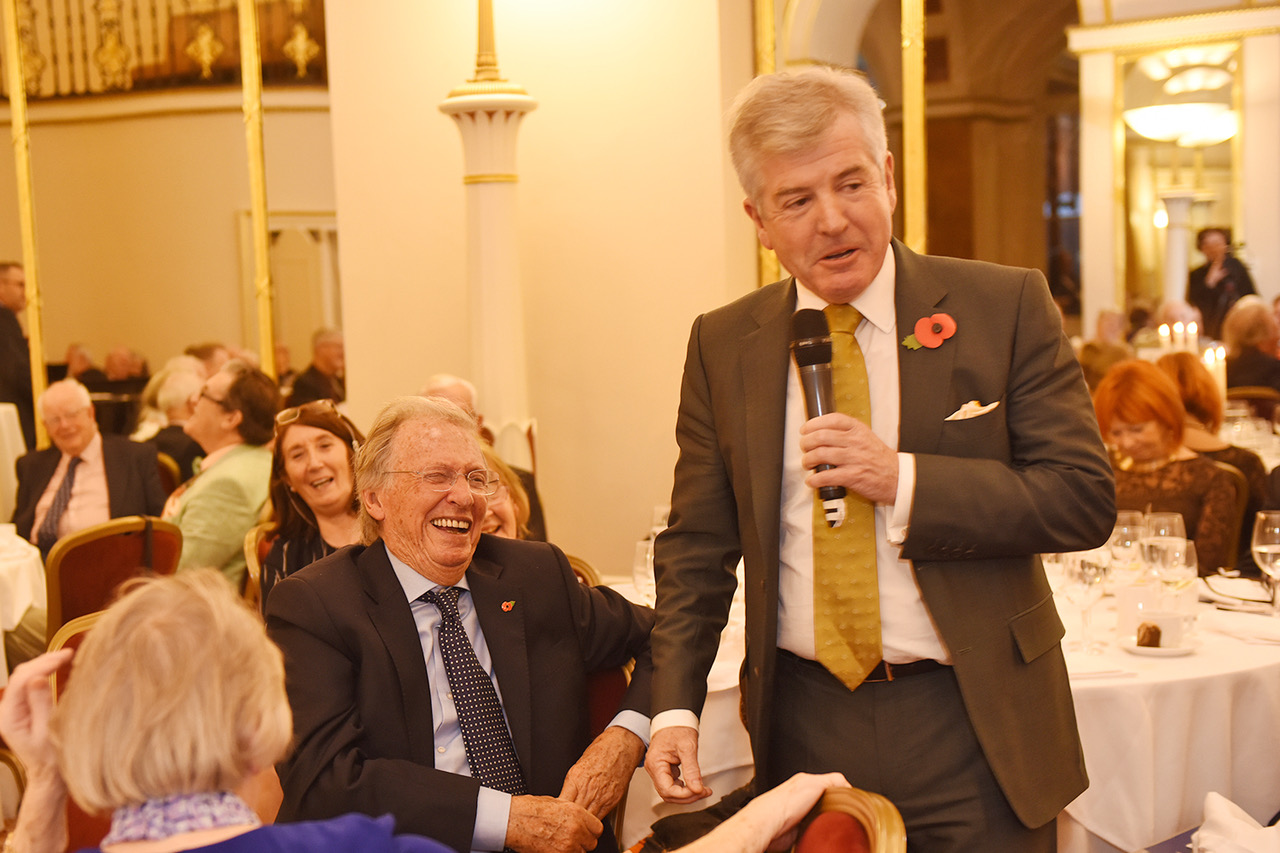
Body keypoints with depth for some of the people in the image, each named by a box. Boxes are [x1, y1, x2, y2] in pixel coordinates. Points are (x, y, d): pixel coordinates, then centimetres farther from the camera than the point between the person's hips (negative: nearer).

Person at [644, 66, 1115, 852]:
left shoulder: (1006, 306, -5)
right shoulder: (723, 346, 2)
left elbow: (1086, 500, -9)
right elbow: (697, 547, 7)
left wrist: (902, 479, -19)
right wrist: (675, 709, -4)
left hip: (972, 729, -1)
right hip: (805, 726, 2)